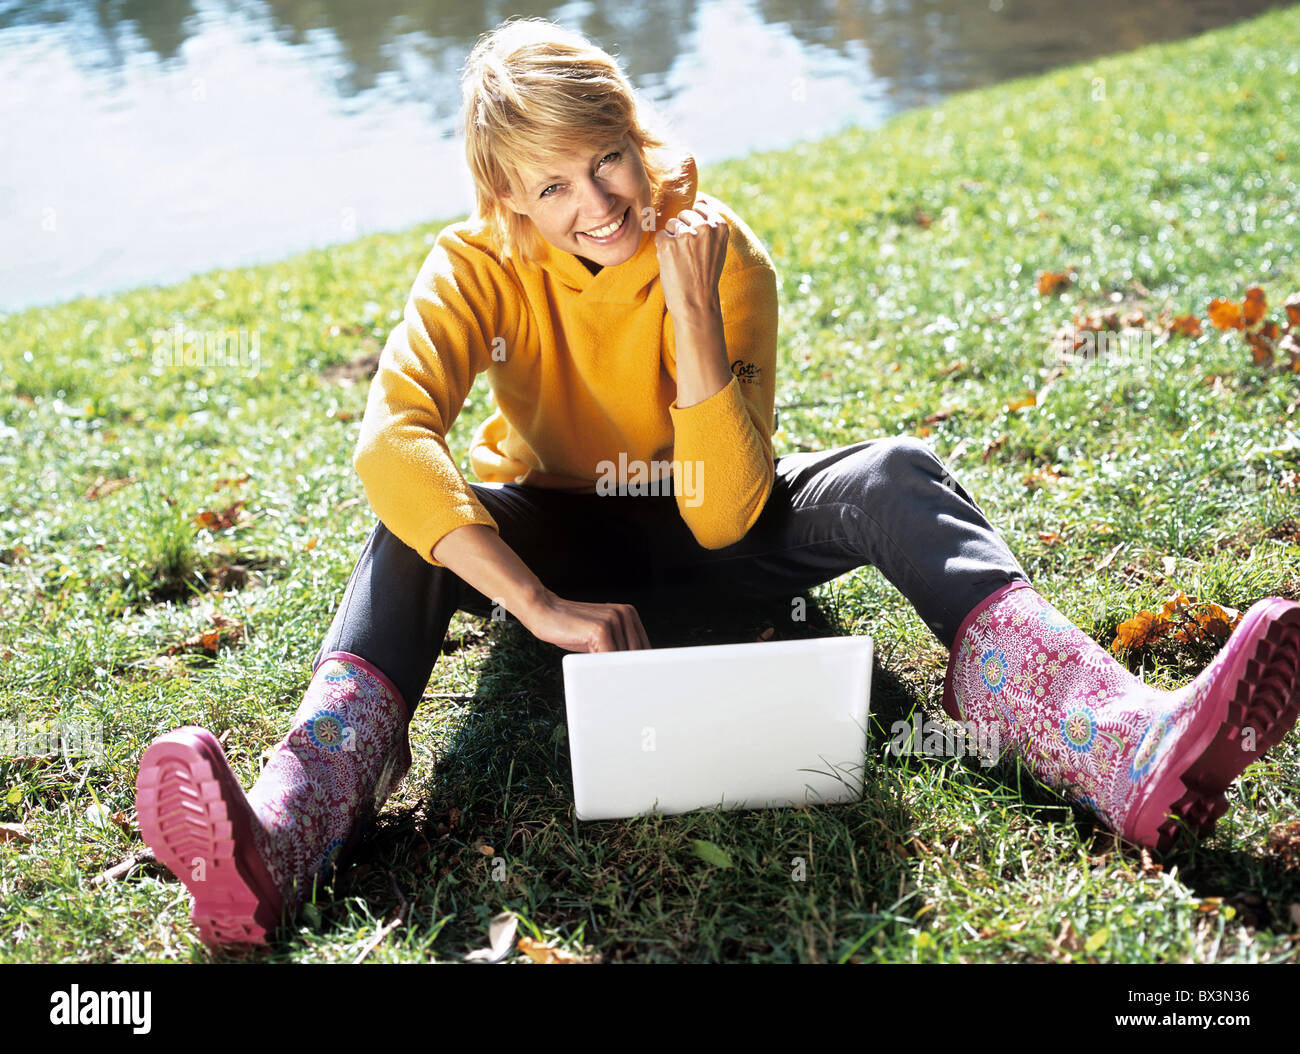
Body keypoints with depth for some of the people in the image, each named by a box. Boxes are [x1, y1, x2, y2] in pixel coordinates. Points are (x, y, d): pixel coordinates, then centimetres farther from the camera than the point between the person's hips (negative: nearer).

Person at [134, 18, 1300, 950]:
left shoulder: (723, 252, -20)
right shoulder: (481, 267, -19)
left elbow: (722, 518, -27)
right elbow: (390, 441, -37)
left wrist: (689, 306, -35)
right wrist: (540, 605, -47)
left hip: (714, 524, 0)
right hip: (556, 530, 1)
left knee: (897, 475, -28)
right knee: (414, 526, -31)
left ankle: (1127, 752, -47)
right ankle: (284, 840, -48)